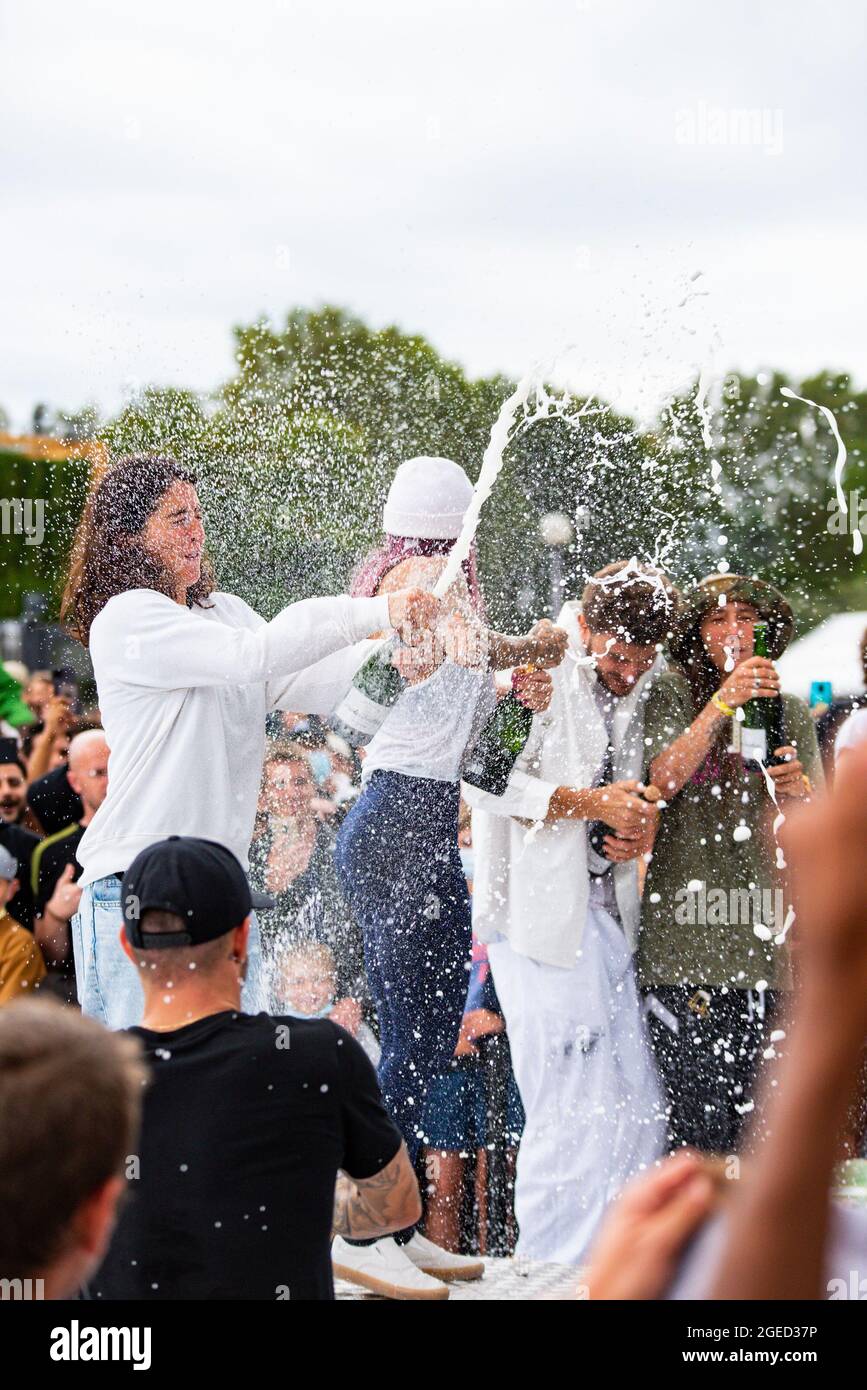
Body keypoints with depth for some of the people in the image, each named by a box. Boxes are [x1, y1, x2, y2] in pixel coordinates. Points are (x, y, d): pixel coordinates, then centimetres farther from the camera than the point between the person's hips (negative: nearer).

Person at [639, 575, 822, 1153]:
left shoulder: (791, 710, 16)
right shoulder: (674, 692, 5)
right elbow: (662, 777, -13)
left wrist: (797, 790, -8)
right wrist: (723, 703, -21)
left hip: (761, 933, 4)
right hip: (685, 928, -4)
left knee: (739, 1110, 4)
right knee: (697, 1112, -12)